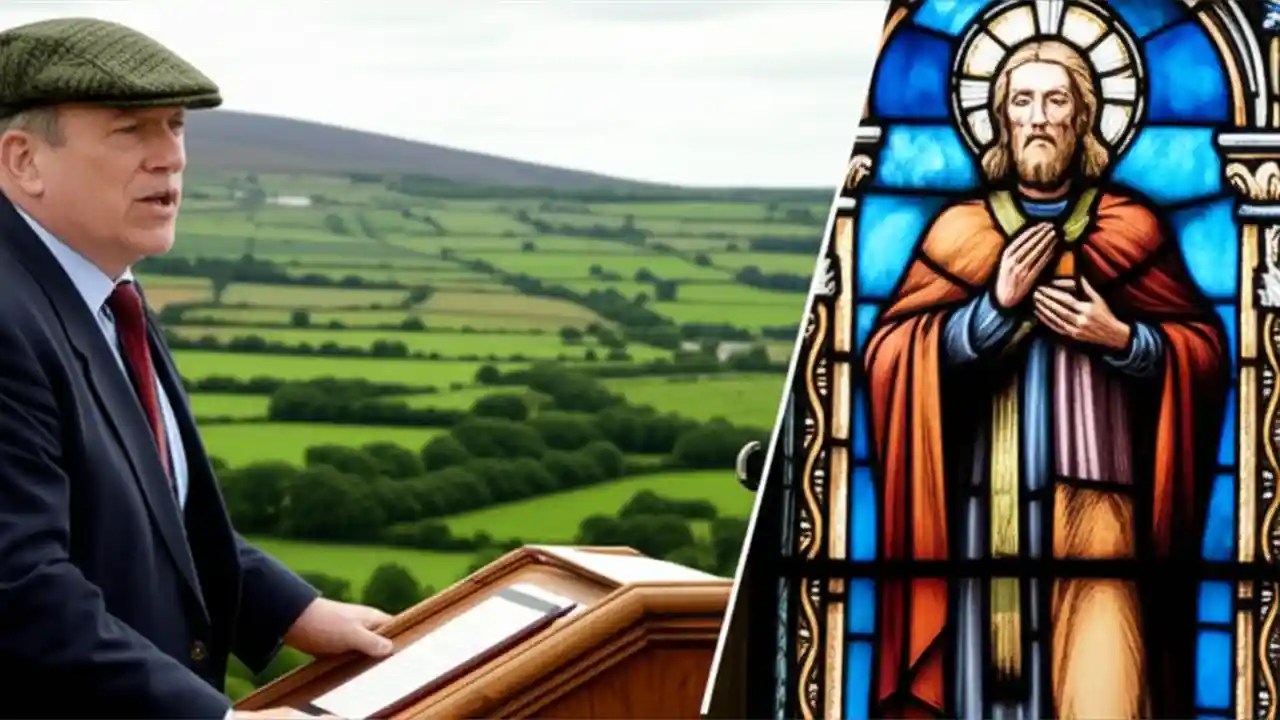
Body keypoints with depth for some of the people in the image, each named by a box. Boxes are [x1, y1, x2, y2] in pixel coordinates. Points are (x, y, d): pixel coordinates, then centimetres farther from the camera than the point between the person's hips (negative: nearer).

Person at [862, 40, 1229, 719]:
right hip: (988, 503, 1)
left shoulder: (1131, 230, 9)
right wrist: (995, 305, -7)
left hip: (1097, 502, -1)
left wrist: (1121, 340, -7)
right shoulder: (960, 231, 9)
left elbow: (1208, 350, 9)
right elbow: (886, 355, 2)